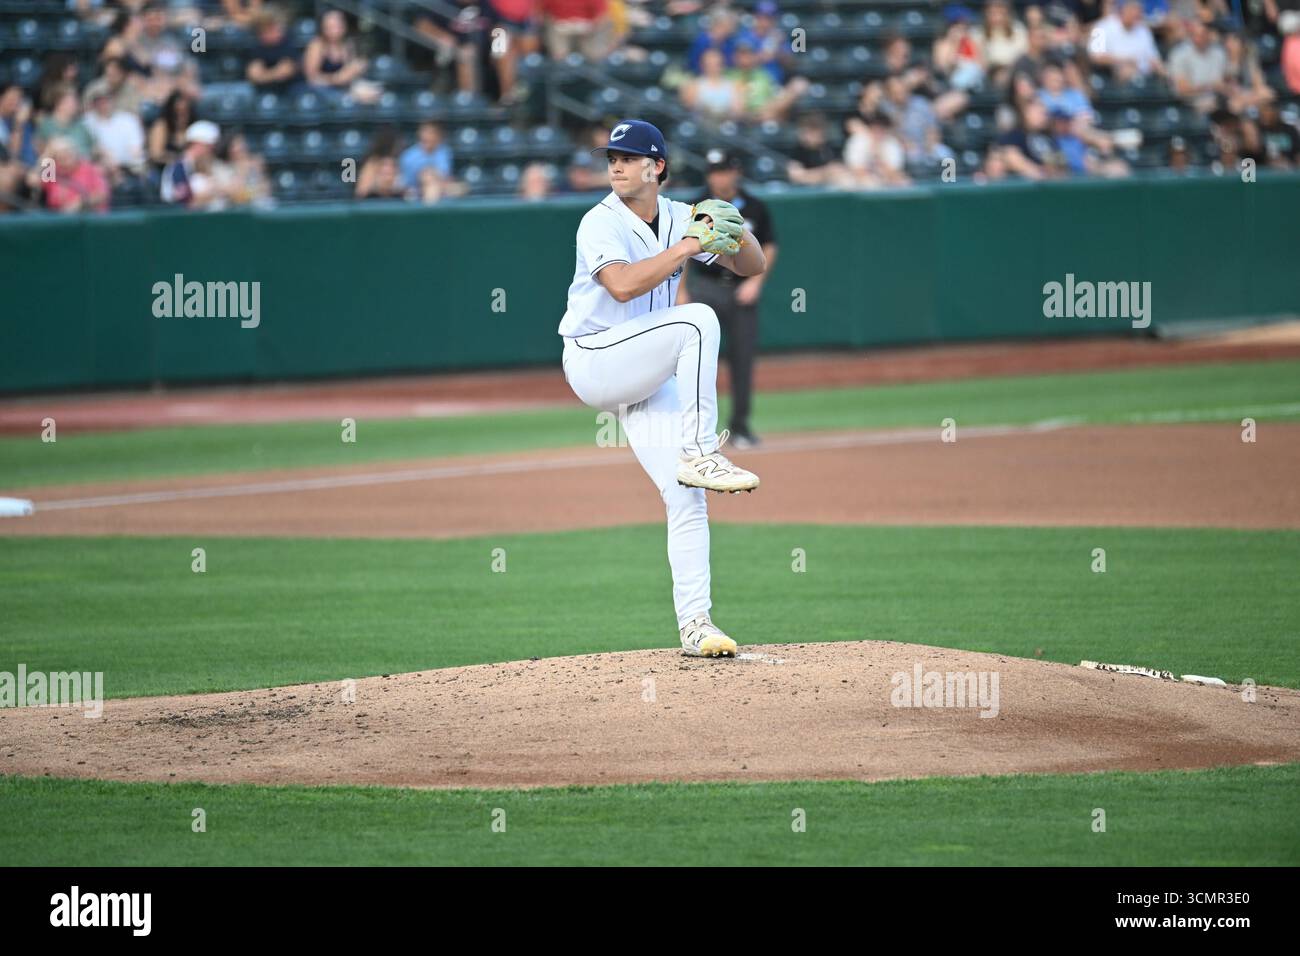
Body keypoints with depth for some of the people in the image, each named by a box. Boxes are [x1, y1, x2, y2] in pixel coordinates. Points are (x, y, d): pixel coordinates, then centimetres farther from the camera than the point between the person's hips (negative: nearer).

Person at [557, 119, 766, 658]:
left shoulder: (678, 218, 7)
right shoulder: (601, 223, -12)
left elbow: (752, 266, 7)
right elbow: (623, 285, -30)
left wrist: (732, 227, -14)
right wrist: (691, 244, -30)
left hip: (647, 379, 6)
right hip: (593, 363, -6)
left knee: (686, 498, -4)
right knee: (698, 319, -28)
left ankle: (695, 625, -2)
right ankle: (700, 454, -28)